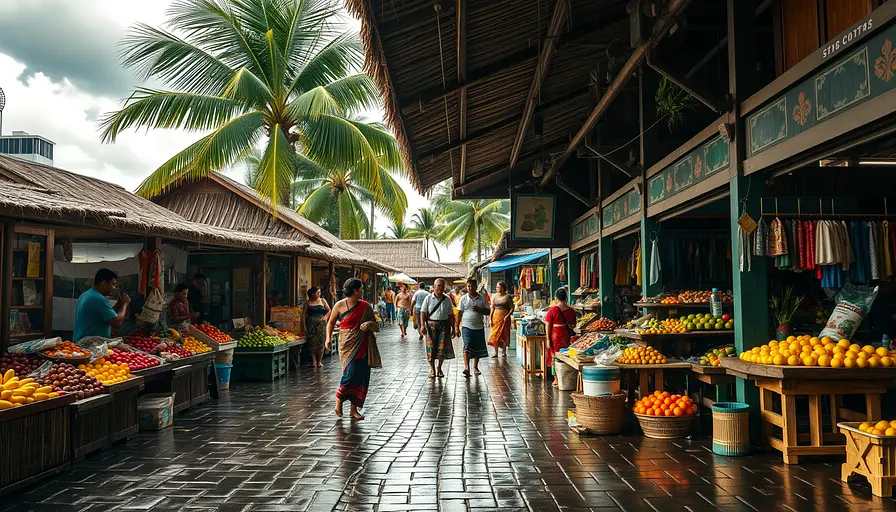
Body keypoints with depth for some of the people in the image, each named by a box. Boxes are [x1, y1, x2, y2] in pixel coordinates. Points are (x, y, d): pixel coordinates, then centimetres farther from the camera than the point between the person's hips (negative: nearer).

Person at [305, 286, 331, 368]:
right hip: (311, 324, -1)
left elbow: (329, 311, 12)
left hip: (321, 324, 1)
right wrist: (304, 326, -3)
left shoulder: (322, 301, 9)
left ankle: (319, 361, 5)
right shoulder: (307, 303, 5)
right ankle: (314, 361, 1)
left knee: (321, 342, -3)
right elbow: (304, 314, 3)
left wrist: (326, 317, -8)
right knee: (312, 342, -5)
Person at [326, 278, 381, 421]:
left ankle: (354, 409, 13)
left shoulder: (365, 306, 5)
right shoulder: (339, 306, -1)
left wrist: (369, 324, -13)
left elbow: (375, 325, 10)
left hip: (363, 347, 3)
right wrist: (328, 338, 0)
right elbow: (331, 322, 12)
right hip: (347, 345, -3)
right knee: (351, 374, -16)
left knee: (361, 376, 1)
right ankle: (339, 398, 11)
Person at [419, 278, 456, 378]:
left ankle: (440, 368, 17)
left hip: (444, 325, 2)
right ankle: (432, 369, 14)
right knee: (431, 347, -1)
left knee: (442, 347, -2)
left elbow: (451, 315, 12)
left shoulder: (447, 300, 9)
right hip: (431, 324, -1)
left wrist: (453, 328, 8)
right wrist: (422, 325, -12)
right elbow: (423, 313, 0)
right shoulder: (428, 298, 2)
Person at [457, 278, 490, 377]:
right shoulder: (463, 299, 3)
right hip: (467, 327, -2)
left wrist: (479, 309, -14)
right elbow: (459, 313, 5)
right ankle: (466, 367, -26)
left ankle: (475, 367, 23)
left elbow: (487, 311, 5)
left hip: (479, 328, 2)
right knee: (467, 347, -17)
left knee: (478, 348, 9)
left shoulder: (482, 298, 5)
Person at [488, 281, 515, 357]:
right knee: (495, 335, -3)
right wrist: (490, 318, 1)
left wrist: (507, 316, -15)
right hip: (496, 316, 2)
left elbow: (512, 308, -1)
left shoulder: (508, 296, 0)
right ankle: (496, 352, 2)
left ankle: (504, 352, 13)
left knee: (504, 335, 1)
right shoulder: (494, 296, 8)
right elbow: (492, 308, 8)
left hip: (505, 317, -2)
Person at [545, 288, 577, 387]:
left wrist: (548, 339, -5)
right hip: (566, 336, 3)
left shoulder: (552, 309, -8)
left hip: (555, 335, -3)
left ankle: (556, 380, 8)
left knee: (555, 356, 5)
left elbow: (548, 326, -9)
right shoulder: (571, 310, -1)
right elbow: (573, 326, 4)